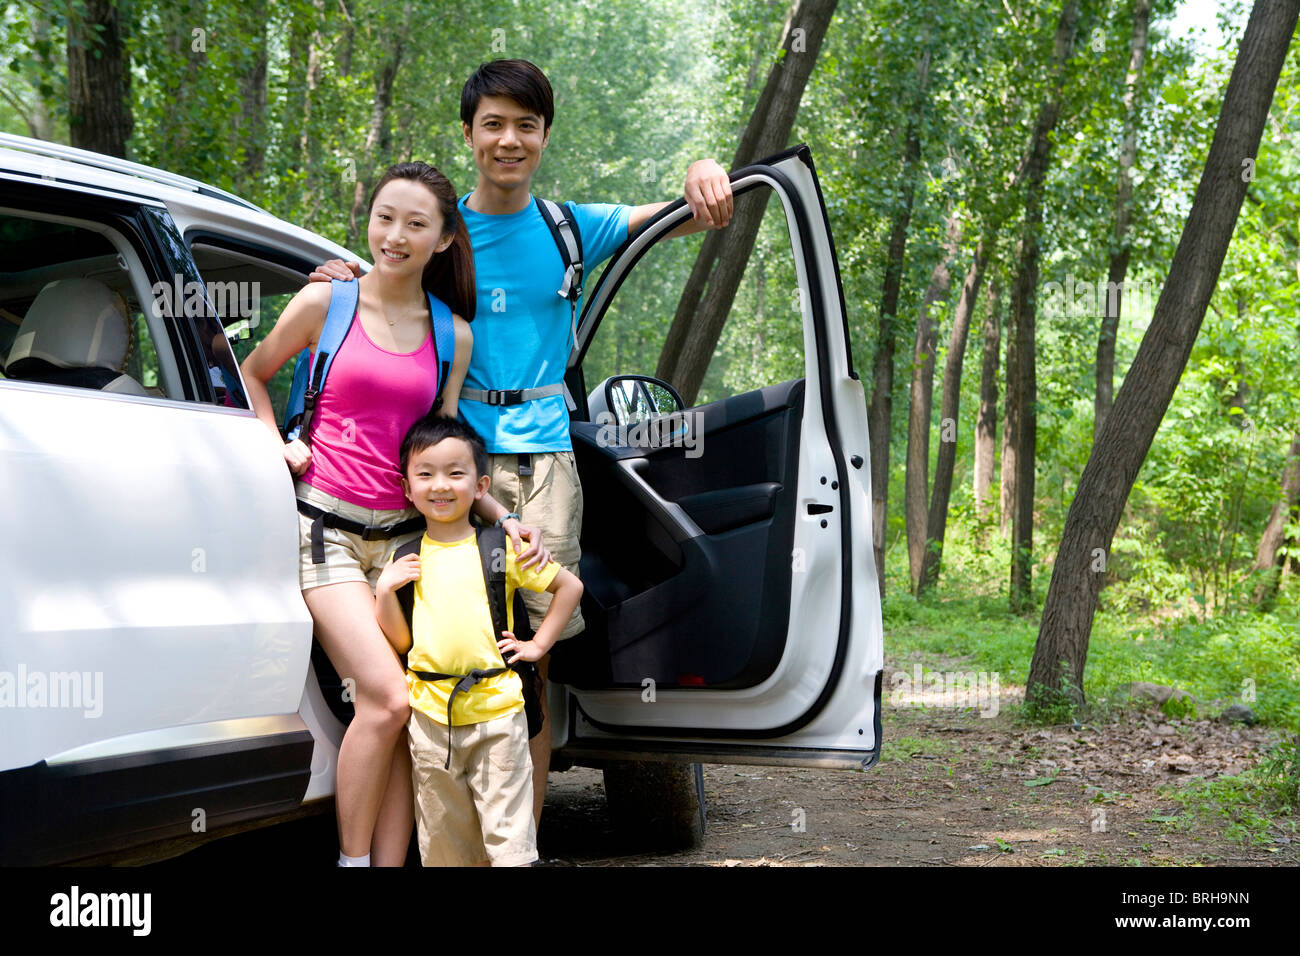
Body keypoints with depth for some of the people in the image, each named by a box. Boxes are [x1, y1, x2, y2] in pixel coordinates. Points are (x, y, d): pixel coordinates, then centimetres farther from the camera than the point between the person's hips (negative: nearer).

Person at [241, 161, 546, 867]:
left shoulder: (452, 336, 8)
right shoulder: (326, 302, 0)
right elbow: (253, 372, 15)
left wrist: (503, 517, 3)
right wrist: (279, 446, 1)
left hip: (402, 534, 4)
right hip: (325, 525, -4)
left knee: (396, 712, -2)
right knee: (385, 698, -16)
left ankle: (389, 862, 4)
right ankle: (352, 857, -1)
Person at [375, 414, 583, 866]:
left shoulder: (501, 547, 2)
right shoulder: (405, 558, 7)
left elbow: (570, 586, 10)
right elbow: (400, 642, 7)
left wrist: (537, 645, 4)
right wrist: (384, 591, -6)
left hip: (497, 711, -2)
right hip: (431, 713, 2)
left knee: (507, 836, -2)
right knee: (443, 837, 9)